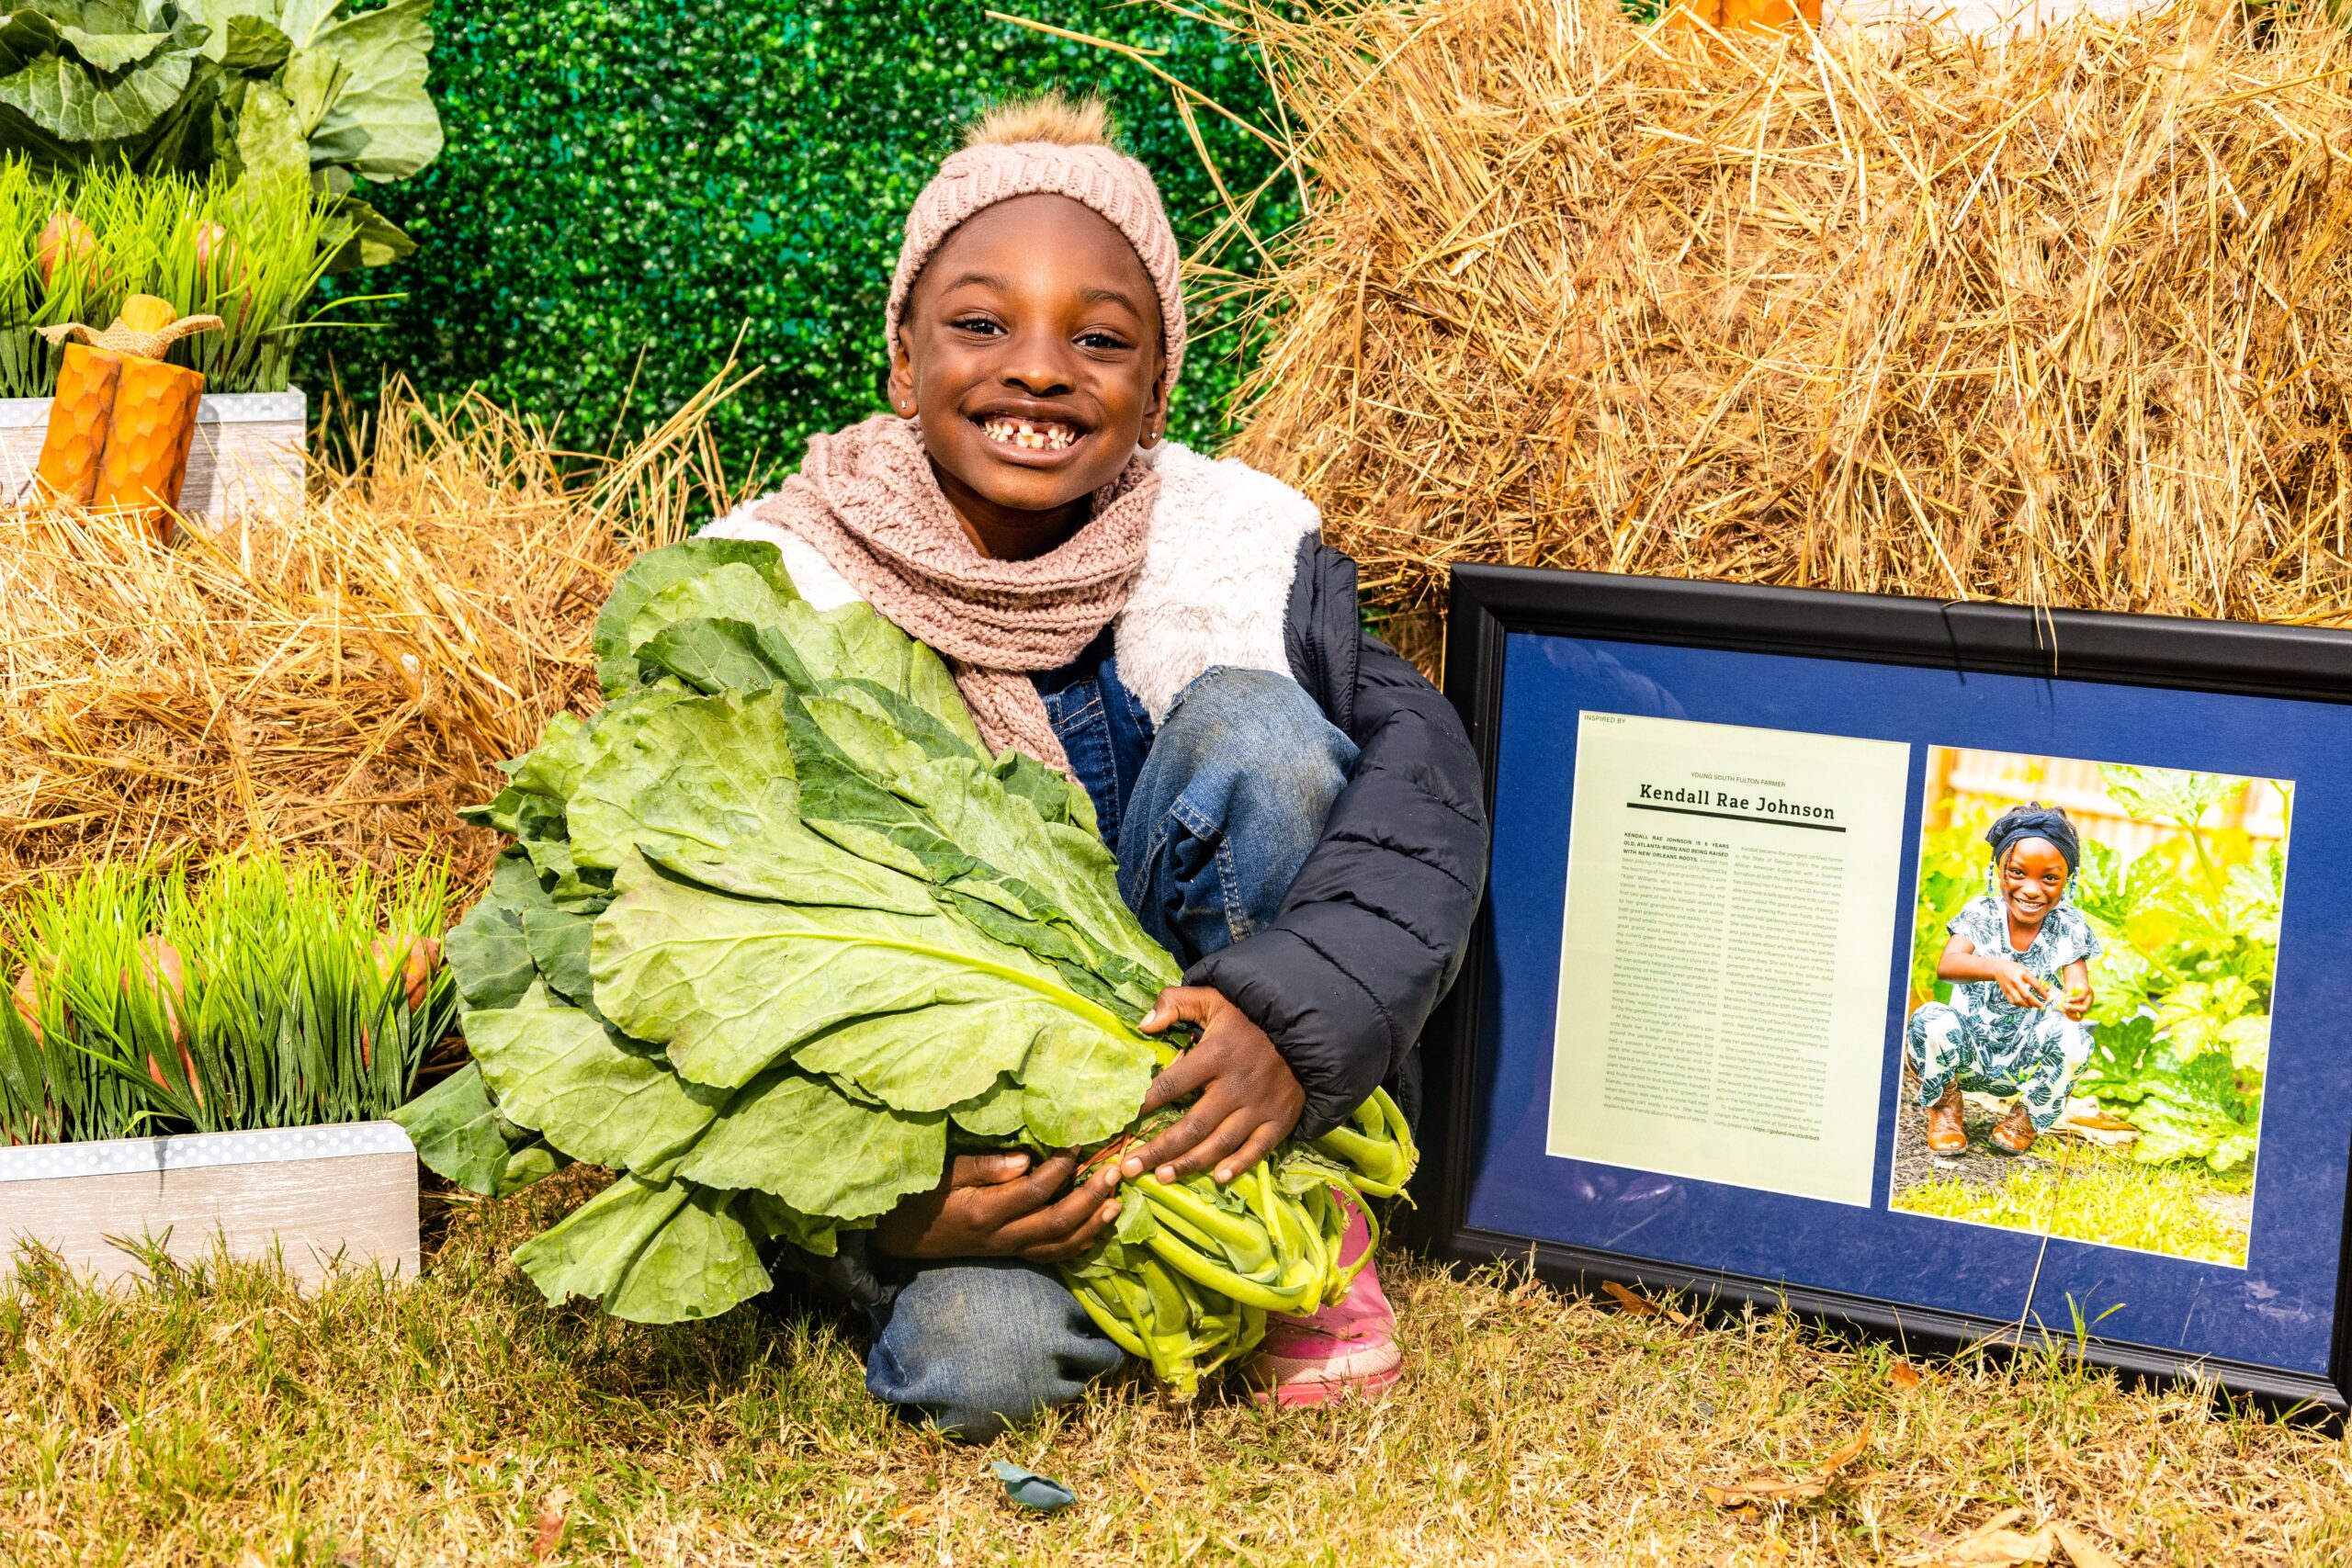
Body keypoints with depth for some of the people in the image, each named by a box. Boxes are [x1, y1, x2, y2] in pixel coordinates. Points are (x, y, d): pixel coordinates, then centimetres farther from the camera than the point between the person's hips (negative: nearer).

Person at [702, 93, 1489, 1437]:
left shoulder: (1240, 544, -6)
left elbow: (1422, 773, -16)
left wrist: (1298, 1017, -35)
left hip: (1181, 1077, 3)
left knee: (1249, 721, -22)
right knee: (978, 1351, -35)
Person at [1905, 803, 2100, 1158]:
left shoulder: (2068, 928, -6)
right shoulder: (1981, 916, -11)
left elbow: (2077, 982, -18)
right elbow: (1946, 965, -28)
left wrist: (2078, 997, -46)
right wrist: (1996, 968, -50)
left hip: (2028, 1060, 1)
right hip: (1972, 1049, -1)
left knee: (2072, 1038, -31)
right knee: (1931, 1021, -33)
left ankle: (2028, 1117, 2)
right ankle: (1944, 1106, 3)